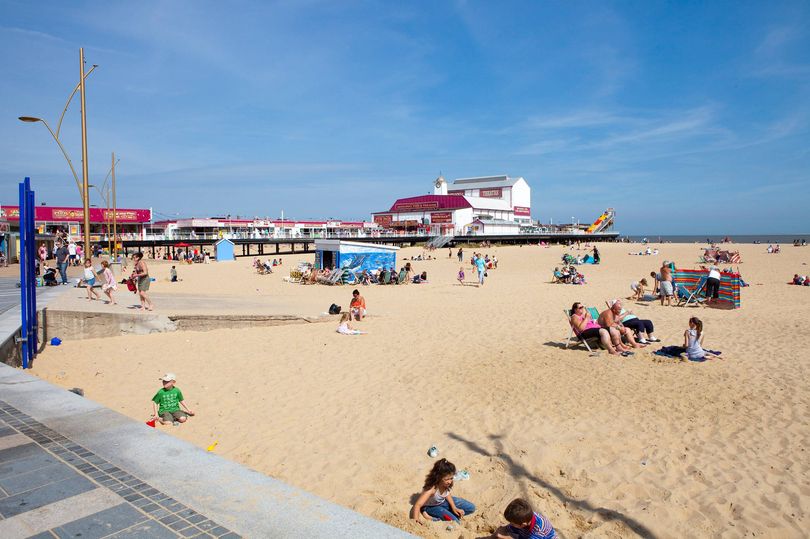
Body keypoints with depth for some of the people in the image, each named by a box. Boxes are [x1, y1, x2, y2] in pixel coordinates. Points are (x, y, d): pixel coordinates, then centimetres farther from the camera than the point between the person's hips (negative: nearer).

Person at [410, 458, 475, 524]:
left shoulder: (446, 484, -20)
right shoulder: (432, 489, -39)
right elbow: (418, 505, -45)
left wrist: (454, 508, -6)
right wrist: (416, 520, -59)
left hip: (443, 501, 8)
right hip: (431, 507, -8)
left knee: (471, 508, 2)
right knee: (455, 522, -26)